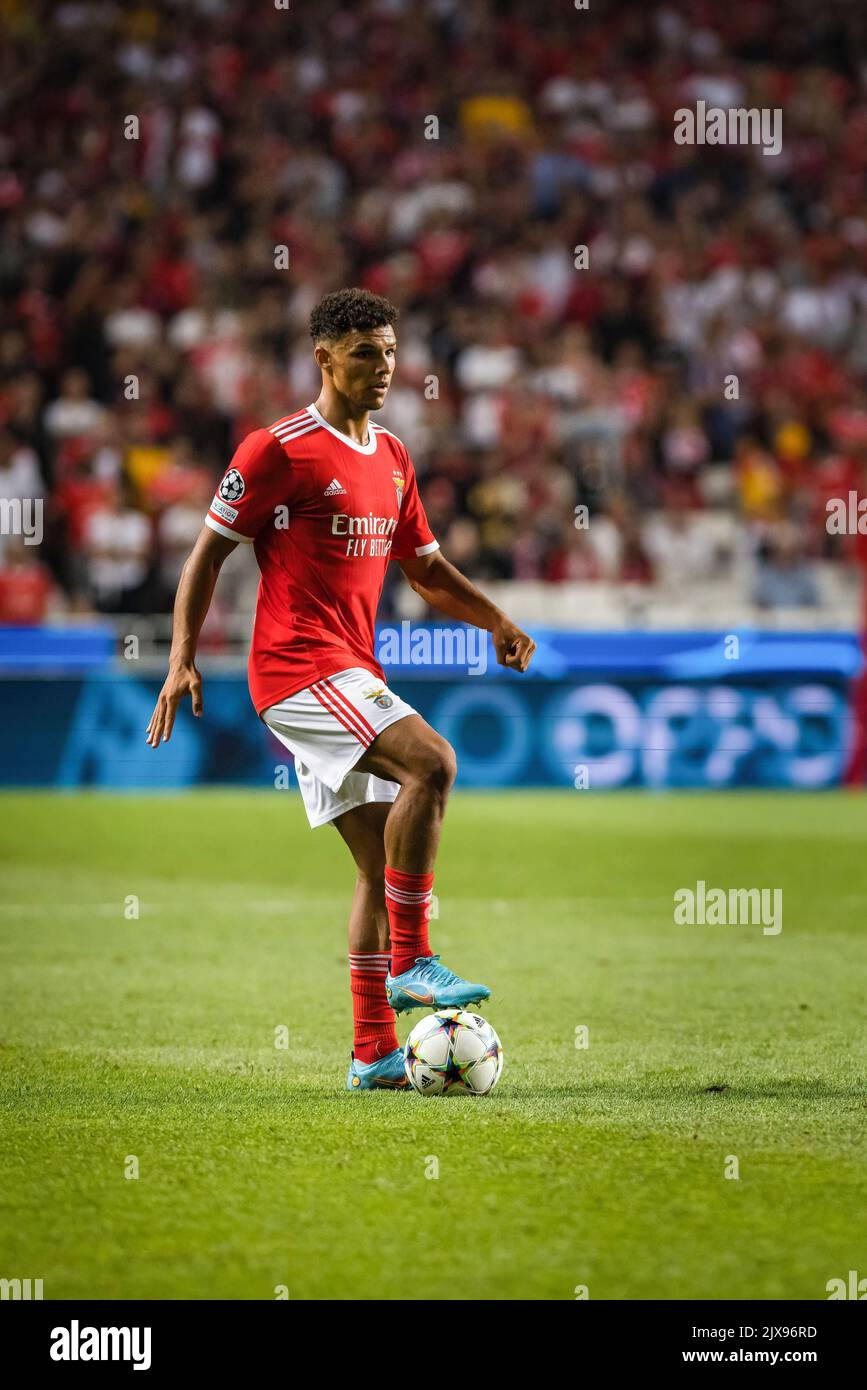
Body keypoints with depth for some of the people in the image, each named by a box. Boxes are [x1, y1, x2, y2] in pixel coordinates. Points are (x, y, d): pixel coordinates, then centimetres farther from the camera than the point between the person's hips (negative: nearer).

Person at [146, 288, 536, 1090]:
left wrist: (496, 621, 6)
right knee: (431, 761, -27)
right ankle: (410, 964, -21)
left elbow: (427, 570, 22)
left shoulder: (392, 459, 15)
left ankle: (374, 1053, 9)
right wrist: (183, 657, -10)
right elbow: (209, 550, -4)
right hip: (297, 665, -8)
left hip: (353, 676, 8)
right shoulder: (279, 450, -7)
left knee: (383, 859, 5)